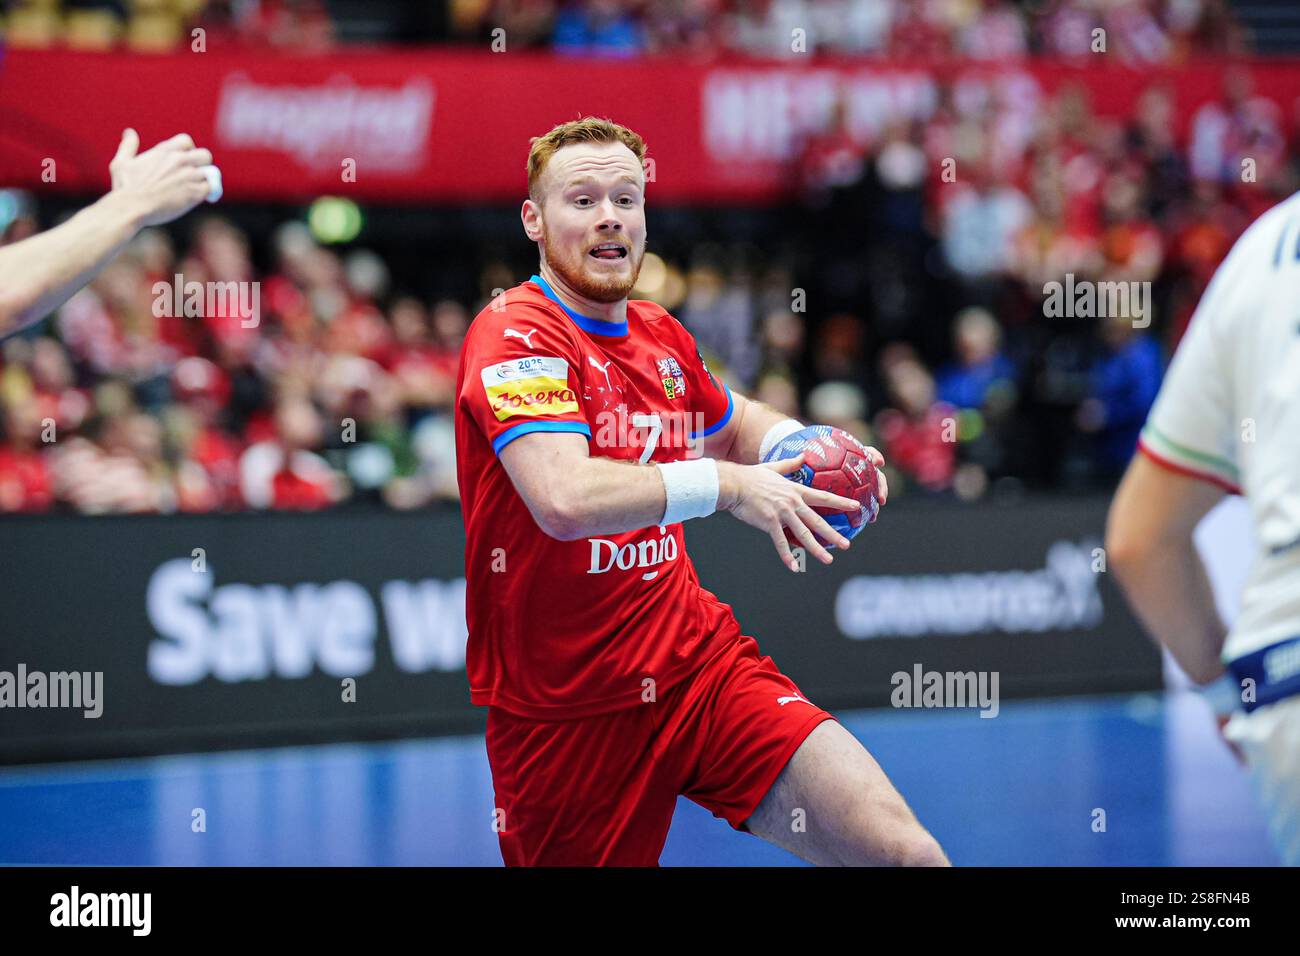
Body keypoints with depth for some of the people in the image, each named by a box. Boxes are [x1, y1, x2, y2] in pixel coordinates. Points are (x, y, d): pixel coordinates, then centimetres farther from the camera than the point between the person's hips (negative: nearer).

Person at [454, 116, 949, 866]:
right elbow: (565, 499, -30)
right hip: (567, 711, -5)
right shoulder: (515, 334, -12)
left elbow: (734, 424, 33)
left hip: (700, 661, 5)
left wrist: (804, 445, 11)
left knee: (906, 851, -13)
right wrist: (727, 485, -23)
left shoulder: (662, 335, 10)